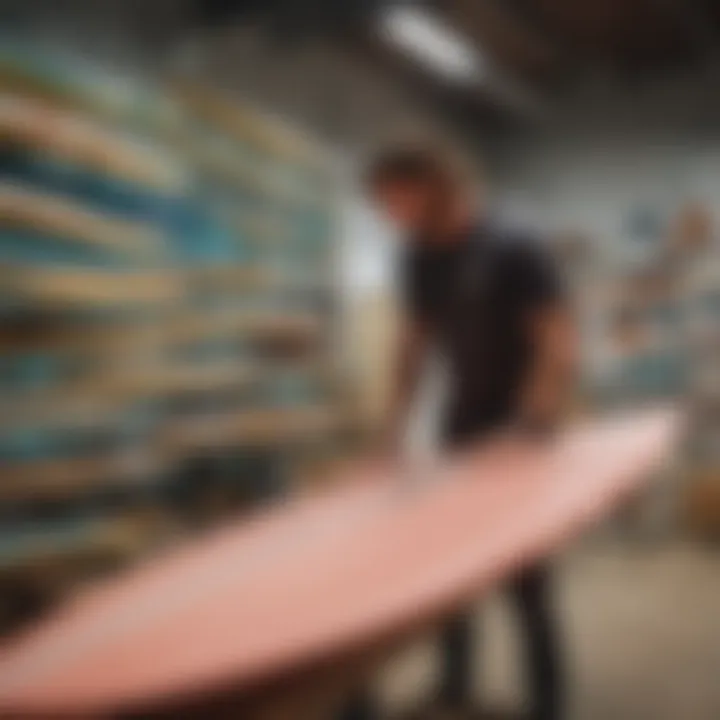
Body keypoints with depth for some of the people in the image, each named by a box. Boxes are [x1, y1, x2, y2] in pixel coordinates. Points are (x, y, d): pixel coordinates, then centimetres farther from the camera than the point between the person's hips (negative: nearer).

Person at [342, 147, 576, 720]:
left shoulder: (515, 254, -16)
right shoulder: (421, 259, 3)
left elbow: (559, 349, -18)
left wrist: (526, 432, -24)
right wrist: (397, 420, 1)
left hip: (518, 439, -6)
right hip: (461, 434, 6)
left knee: (524, 581, 2)